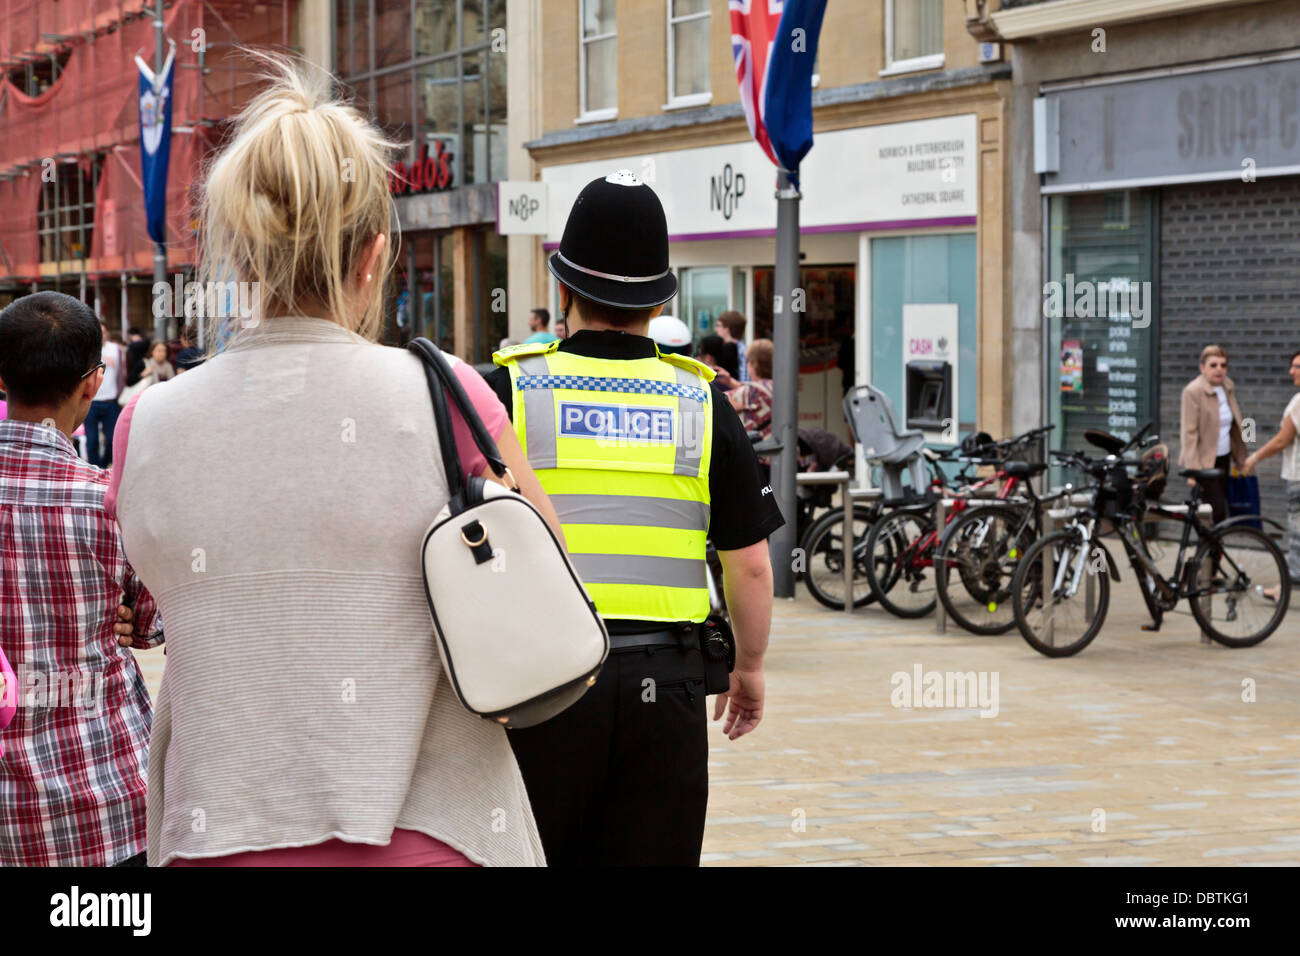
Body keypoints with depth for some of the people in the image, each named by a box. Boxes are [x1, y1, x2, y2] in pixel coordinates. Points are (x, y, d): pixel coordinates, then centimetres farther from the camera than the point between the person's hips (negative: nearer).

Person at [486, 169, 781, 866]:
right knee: (654, 855, 8)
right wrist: (749, 668, 19)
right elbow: (750, 565, 4)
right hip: (663, 687, 2)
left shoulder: (508, 391, -3)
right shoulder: (703, 404, 3)